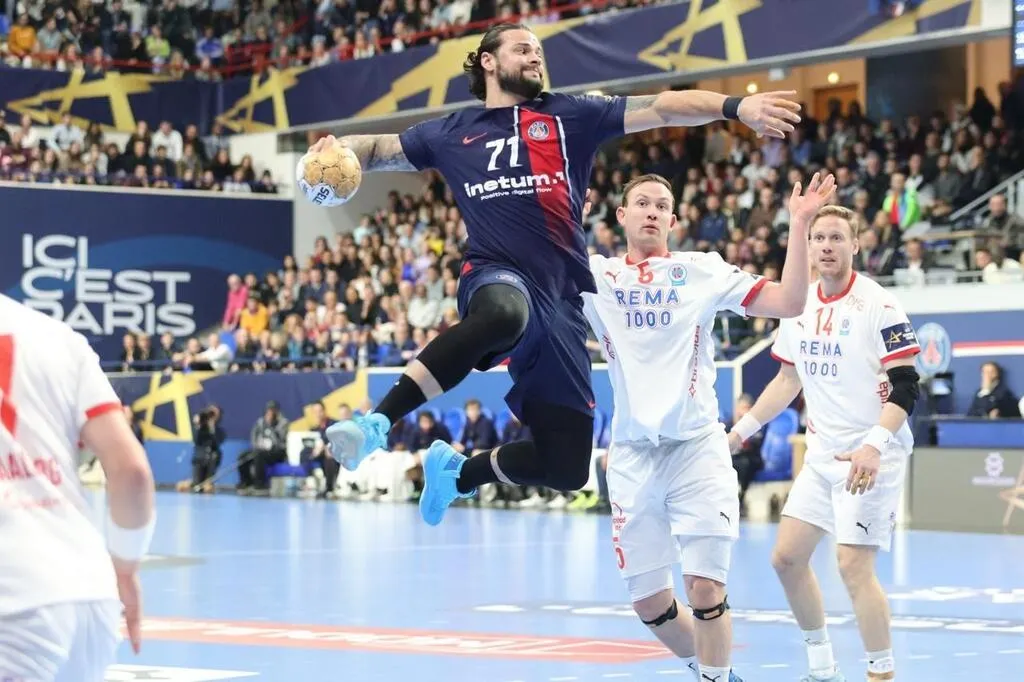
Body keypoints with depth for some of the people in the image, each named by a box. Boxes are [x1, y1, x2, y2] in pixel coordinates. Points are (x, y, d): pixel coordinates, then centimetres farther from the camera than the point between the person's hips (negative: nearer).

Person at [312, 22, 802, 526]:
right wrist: (339, 147, 2)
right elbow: (380, 149, 26)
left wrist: (735, 106, -10)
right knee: (504, 314, -44)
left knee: (567, 470, -1)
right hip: (497, 278, -3)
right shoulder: (453, 133, 16)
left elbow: (660, 108, 4)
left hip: (559, 300, 3)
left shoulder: (568, 116, 14)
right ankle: (376, 423, -43)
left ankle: (458, 471, 28)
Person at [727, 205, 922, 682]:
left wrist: (874, 446, -28)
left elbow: (905, 386, -16)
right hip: (822, 454, 7)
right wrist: (743, 429, 19)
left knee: (853, 564, -15)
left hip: (871, 456, -7)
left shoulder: (878, 305, -13)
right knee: (786, 557, 8)